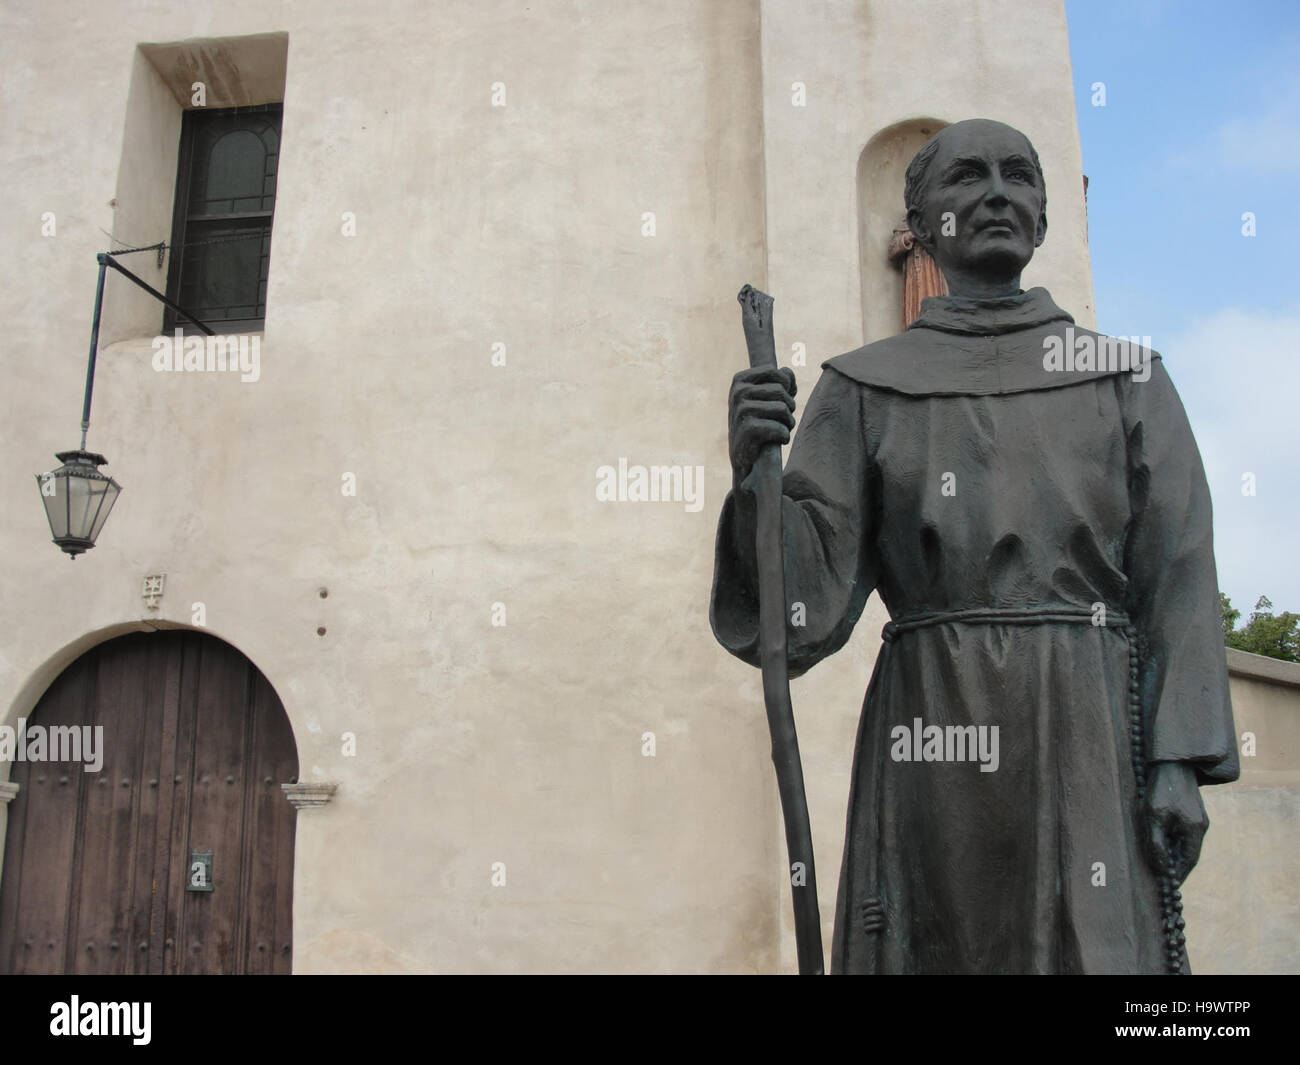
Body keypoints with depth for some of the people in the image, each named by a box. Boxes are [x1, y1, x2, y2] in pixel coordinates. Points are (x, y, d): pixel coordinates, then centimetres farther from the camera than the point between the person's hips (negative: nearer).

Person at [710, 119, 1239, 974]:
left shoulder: (1128, 379, 13)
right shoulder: (866, 388, 9)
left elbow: (1179, 576, 6)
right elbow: (804, 606, 0)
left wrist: (1182, 761, -5)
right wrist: (753, 473, -18)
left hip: (1094, 738, 1)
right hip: (932, 742, 0)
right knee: (930, 949, 1)